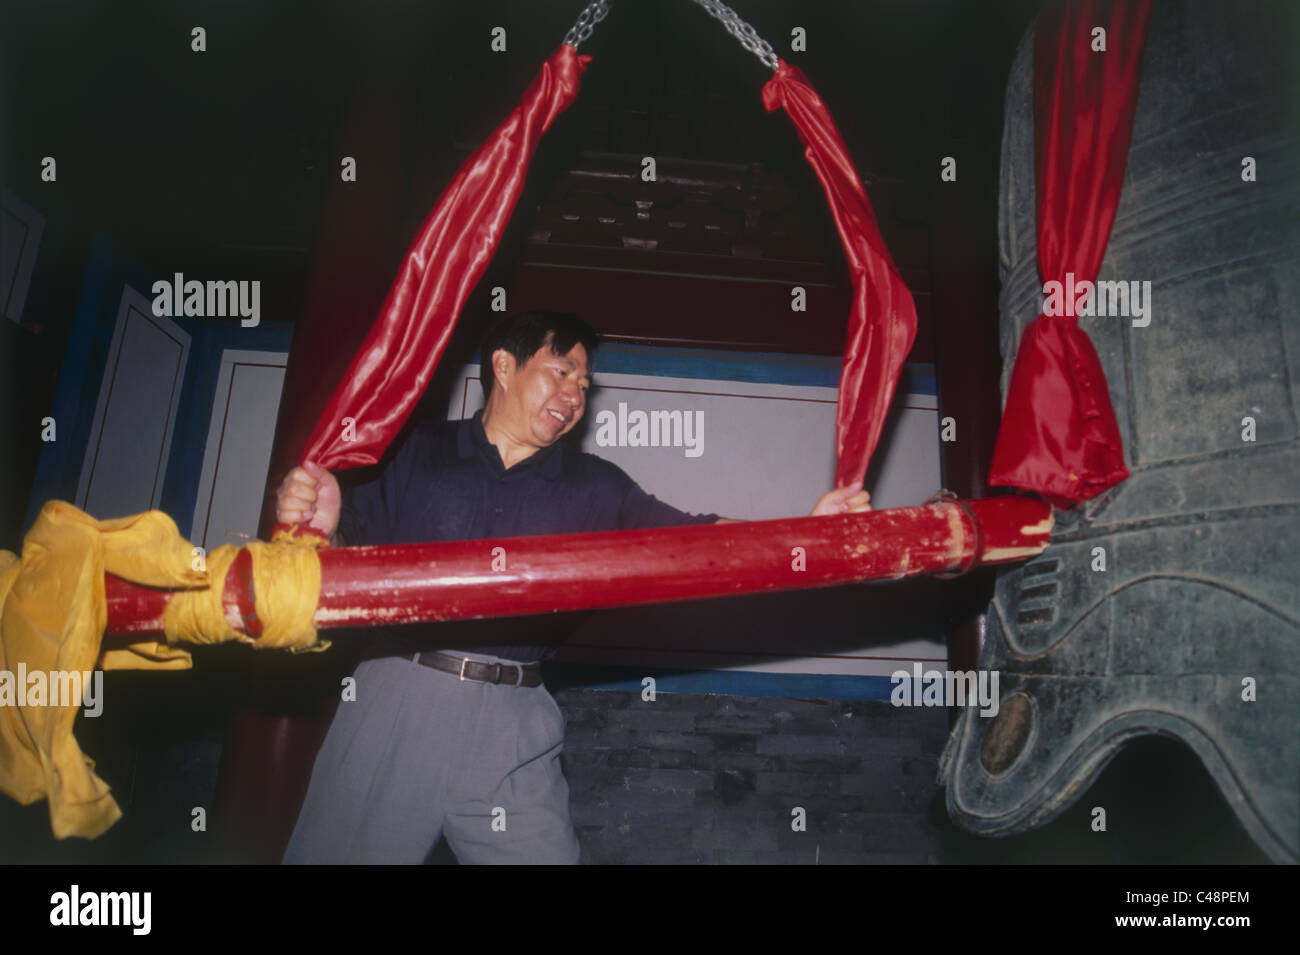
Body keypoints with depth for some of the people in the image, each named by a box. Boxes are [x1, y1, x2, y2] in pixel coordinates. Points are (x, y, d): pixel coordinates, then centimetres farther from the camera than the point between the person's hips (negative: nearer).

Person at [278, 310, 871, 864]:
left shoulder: (592, 488, 11)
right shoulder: (418, 451, 8)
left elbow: (693, 536, 1)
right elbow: (351, 547, 7)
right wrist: (320, 524, -17)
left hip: (512, 723, 1)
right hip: (398, 699, -1)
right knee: (336, 850, 6)